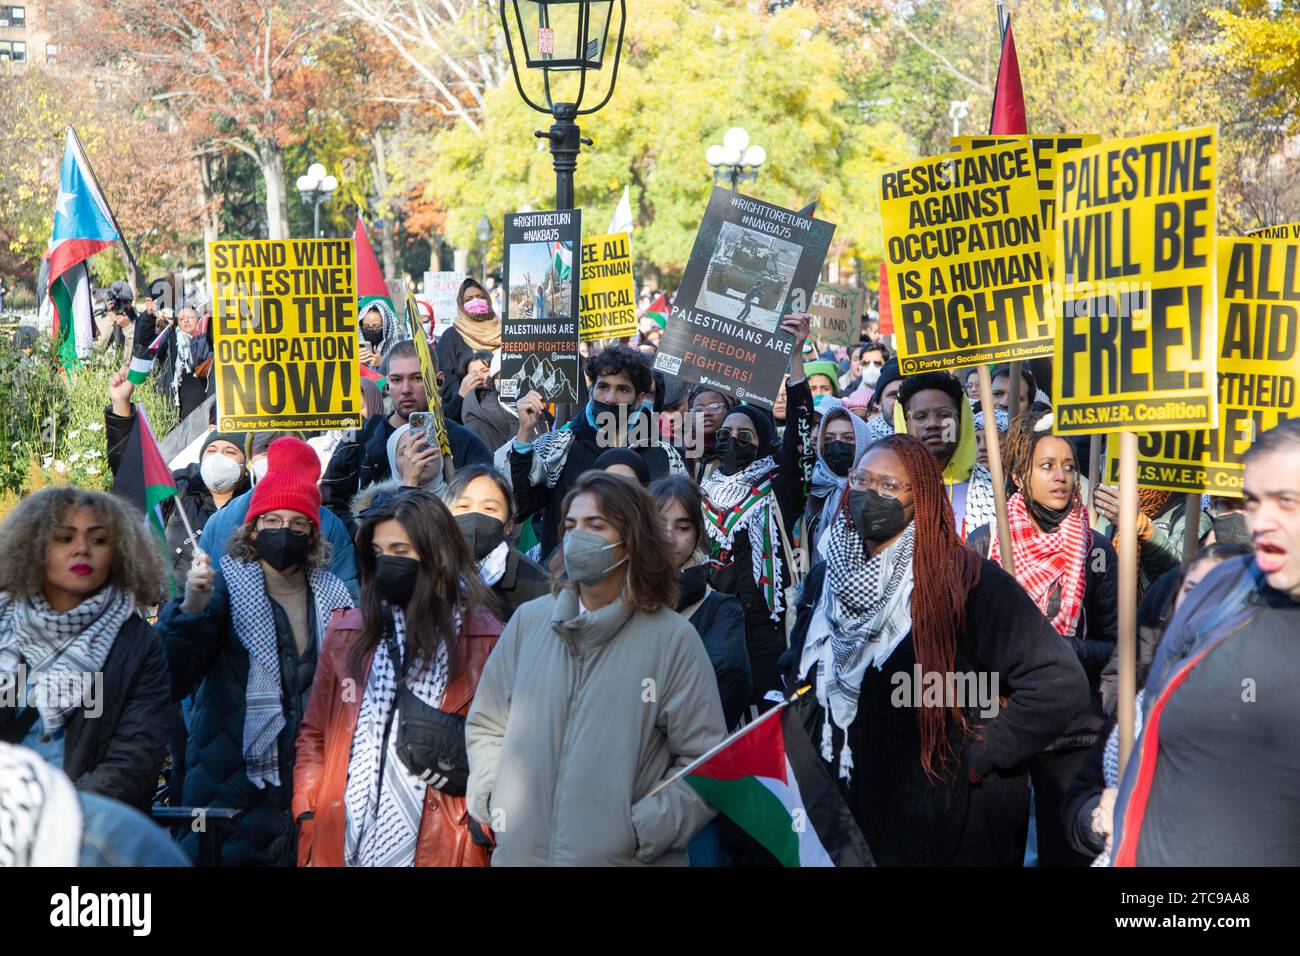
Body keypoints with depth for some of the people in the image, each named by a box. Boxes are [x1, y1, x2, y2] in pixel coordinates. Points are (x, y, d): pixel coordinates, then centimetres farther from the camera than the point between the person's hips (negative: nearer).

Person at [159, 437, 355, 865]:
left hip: (311, 782, 4)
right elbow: (171, 681, -15)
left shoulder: (332, 596, 8)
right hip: (232, 788, -3)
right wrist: (191, 609, -29)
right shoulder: (225, 587, -4)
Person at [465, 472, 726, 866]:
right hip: (519, 852, 3)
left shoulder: (674, 639, -6)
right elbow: (486, 724, 13)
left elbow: (706, 764, -8)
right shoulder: (528, 620, 4)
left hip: (622, 859, -3)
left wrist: (642, 832, -15)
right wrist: (492, 796, -1)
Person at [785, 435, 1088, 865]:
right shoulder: (825, 578, 4)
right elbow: (797, 676, 20)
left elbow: (1060, 682, -21)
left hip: (950, 830, -5)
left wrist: (979, 755, -17)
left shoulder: (964, 577, -16)